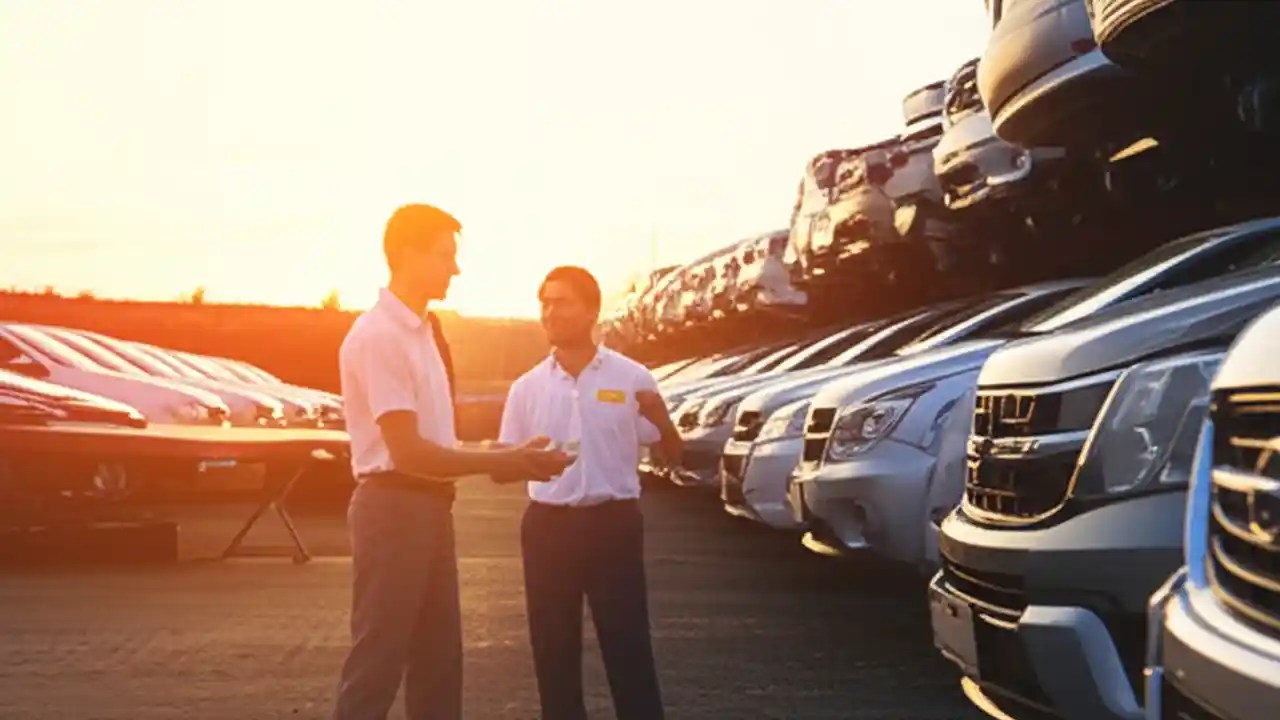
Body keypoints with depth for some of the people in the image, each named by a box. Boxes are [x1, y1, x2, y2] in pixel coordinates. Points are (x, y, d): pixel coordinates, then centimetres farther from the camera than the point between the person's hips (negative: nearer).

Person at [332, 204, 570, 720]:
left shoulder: (424, 330, 11)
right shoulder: (379, 336, -18)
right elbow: (408, 451, -21)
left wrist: (505, 461, 6)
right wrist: (499, 462, -17)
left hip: (430, 503, 9)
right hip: (393, 506, -9)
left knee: (438, 656, 17)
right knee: (377, 662, -2)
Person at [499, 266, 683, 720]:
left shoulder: (631, 378, -2)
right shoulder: (528, 387, 4)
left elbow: (671, 455, 3)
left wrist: (661, 422, -18)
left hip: (613, 521, -2)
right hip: (549, 524, 3)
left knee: (628, 645, 1)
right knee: (553, 647, 8)